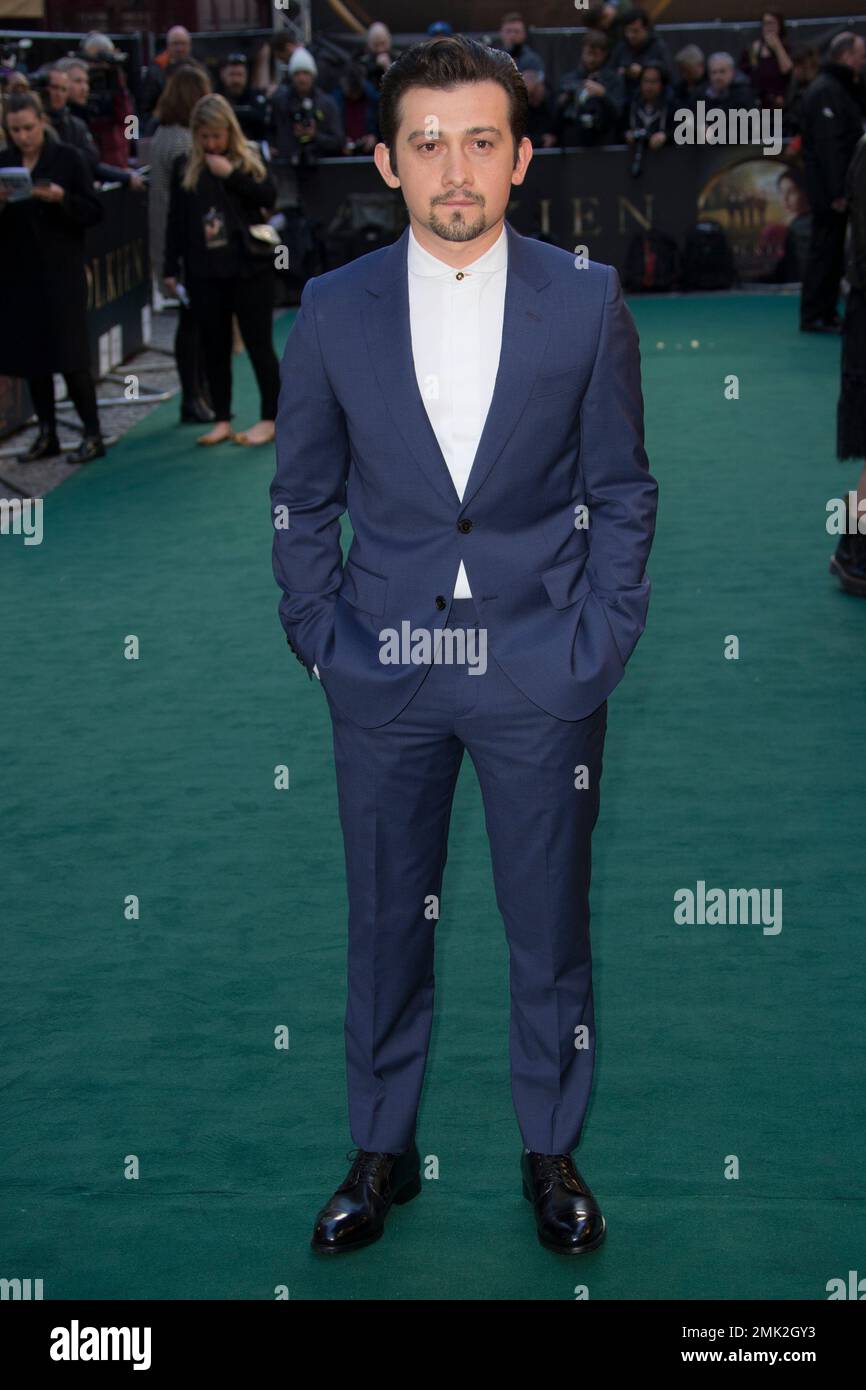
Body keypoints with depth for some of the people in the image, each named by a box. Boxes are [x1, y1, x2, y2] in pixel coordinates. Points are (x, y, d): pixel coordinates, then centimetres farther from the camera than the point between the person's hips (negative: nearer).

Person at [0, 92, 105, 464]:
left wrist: (61, 198, -20)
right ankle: (46, 434, 17)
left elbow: (94, 212, -4)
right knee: (30, 356, 6)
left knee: (70, 356, -5)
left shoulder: (68, 158, -2)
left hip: (61, 274, -4)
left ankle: (92, 435, 3)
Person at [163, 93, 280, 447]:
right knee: (214, 347, 7)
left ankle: (270, 419, 7)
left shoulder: (248, 160, 2)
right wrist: (171, 268, 4)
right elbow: (175, 221, 7)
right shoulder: (184, 166, 6)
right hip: (204, 271, 3)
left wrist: (230, 174, -17)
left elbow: (269, 197, -12)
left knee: (259, 343, 1)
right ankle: (222, 420, 16)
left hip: (250, 267, -2)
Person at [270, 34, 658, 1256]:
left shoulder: (587, 303, -3)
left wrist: (598, 644, -4)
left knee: (551, 926, 10)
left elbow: (621, 491, 2)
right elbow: (300, 500, 6)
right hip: (384, 675, 1)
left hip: (542, 674, -1)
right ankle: (382, 1153, 30)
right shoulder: (334, 310, -1)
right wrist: (322, 640, 0)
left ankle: (552, 1153, 30)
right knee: (386, 923, 12)